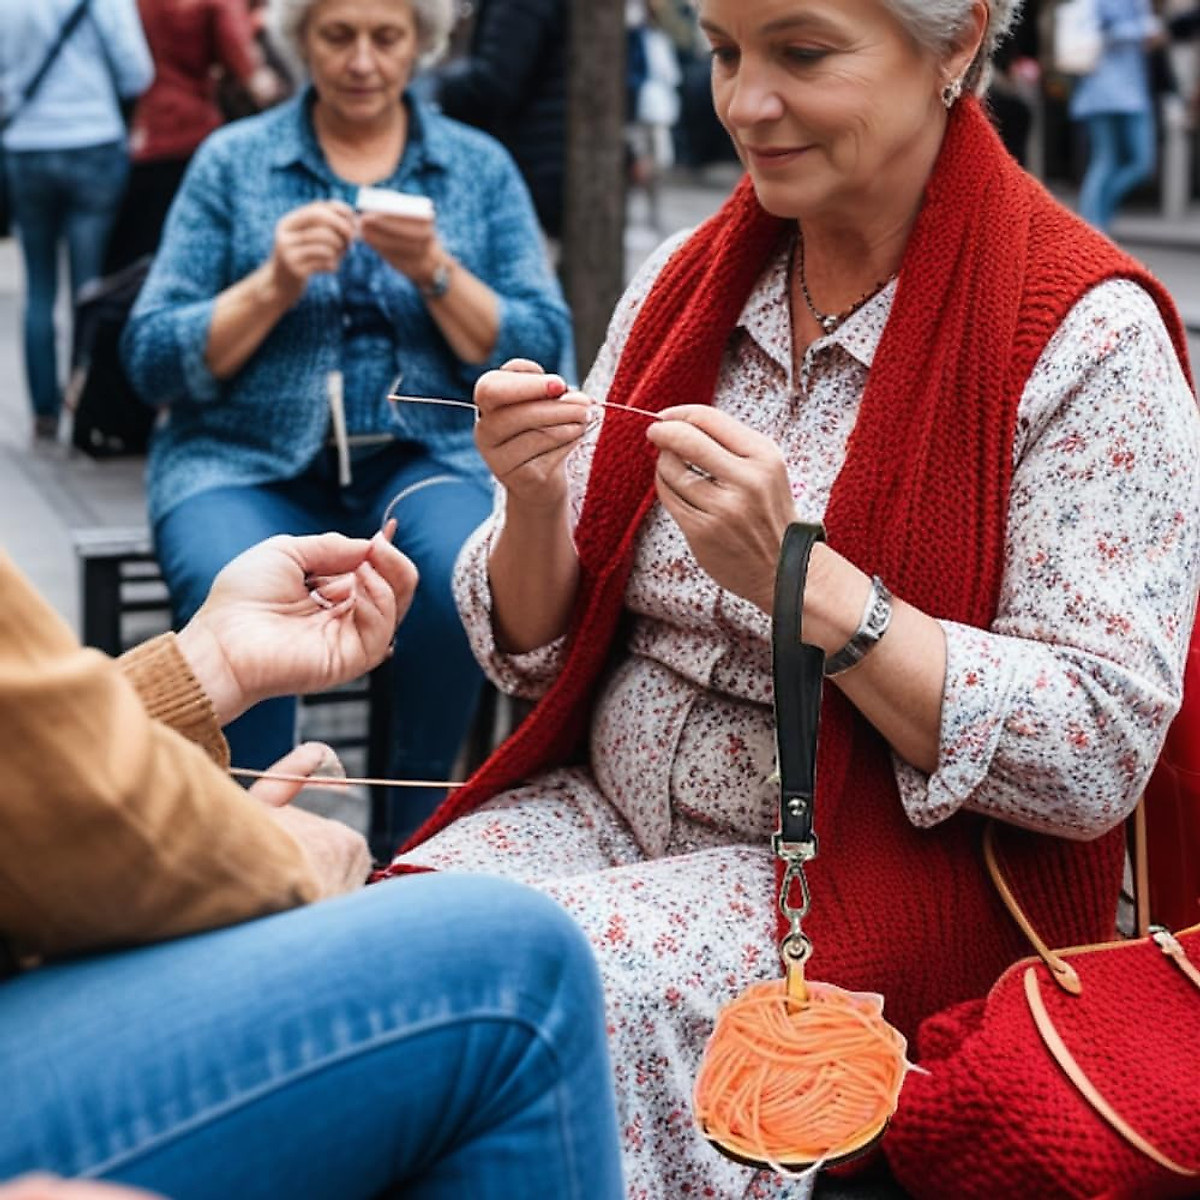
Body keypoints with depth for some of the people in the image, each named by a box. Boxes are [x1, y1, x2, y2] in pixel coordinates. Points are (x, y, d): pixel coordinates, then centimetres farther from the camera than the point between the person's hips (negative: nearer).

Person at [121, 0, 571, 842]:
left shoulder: (482, 166, 10)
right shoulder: (232, 160, 8)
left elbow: (540, 354, 1)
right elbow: (152, 362, 1)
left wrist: (435, 272, -13)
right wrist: (273, 284, -13)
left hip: (426, 455, 1)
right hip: (248, 459, 0)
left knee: (460, 578, -33)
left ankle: (415, 840, -11)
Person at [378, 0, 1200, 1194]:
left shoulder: (1087, 334, -11)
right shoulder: (684, 283, 7)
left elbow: (1099, 758, -16)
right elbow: (540, 651, 11)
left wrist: (801, 580, -25)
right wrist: (533, 507, -12)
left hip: (889, 874, -5)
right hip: (608, 811, 6)